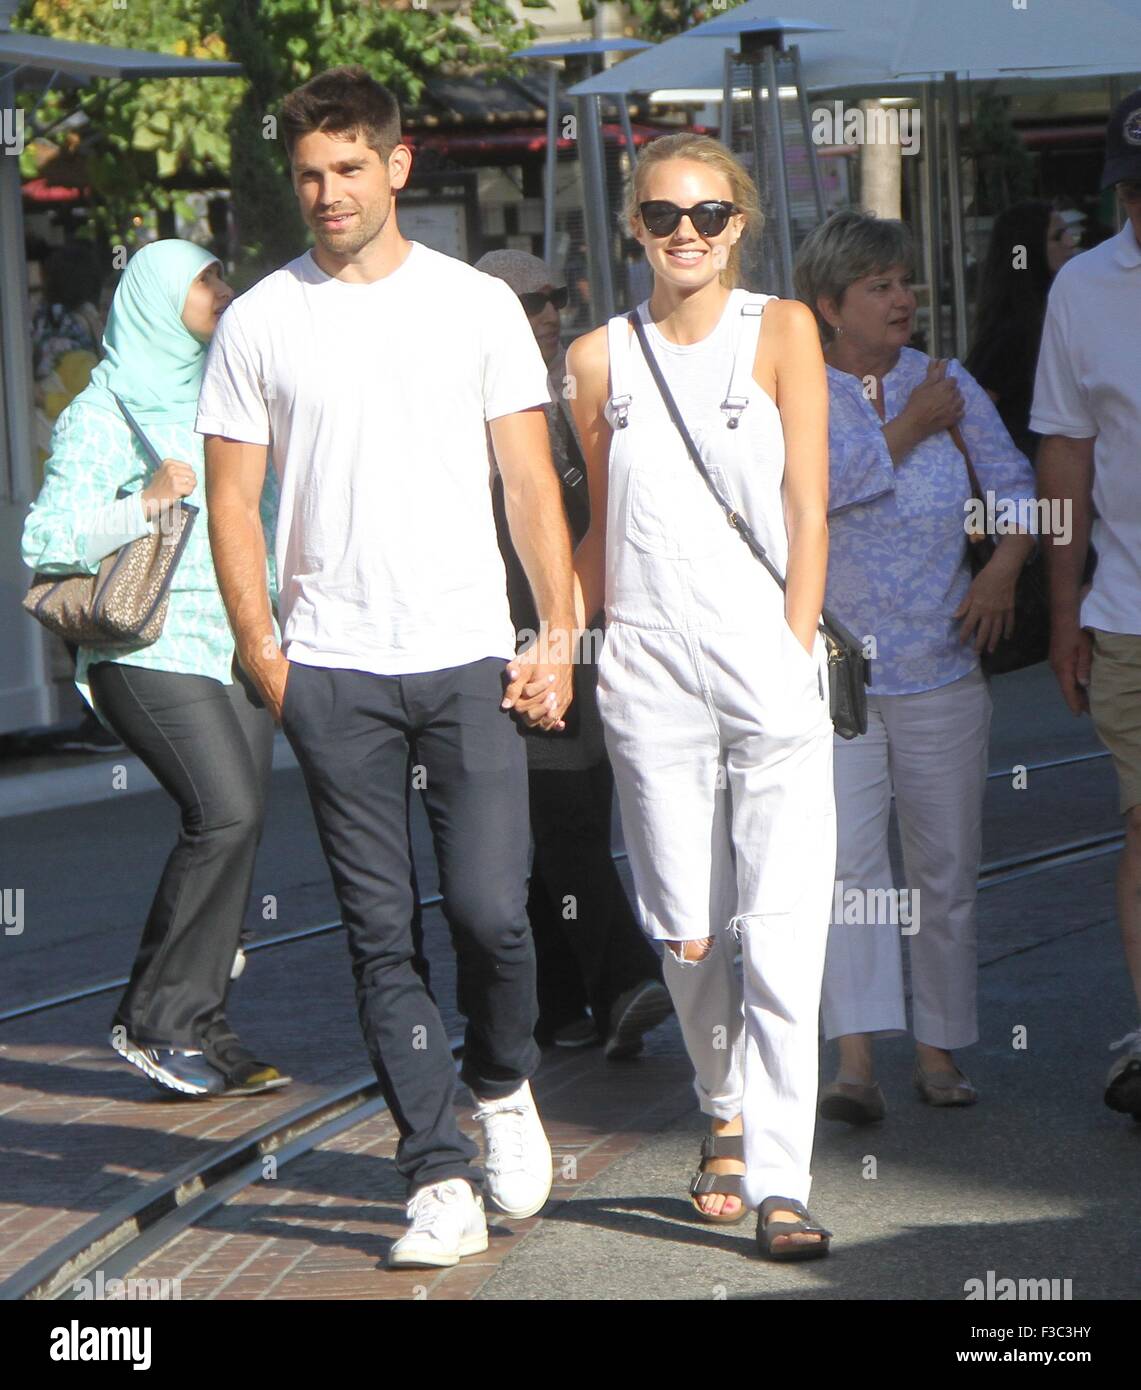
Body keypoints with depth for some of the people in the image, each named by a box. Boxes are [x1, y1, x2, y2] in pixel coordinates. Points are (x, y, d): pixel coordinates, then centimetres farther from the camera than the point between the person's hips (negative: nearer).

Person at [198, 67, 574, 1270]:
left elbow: (529, 480, 7)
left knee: (491, 911, -7)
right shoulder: (259, 322, 6)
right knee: (381, 935, -1)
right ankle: (440, 1179, 4)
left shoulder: (475, 304, 6)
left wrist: (557, 633, -2)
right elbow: (231, 497, 8)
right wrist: (261, 648, -1)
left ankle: (503, 1087, 23)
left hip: (467, 657, 0)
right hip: (331, 672, 1)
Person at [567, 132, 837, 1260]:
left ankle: (779, 1182, -9)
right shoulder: (601, 357, 9)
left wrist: (794, 652, -5)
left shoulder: (781, 332, 3)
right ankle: (726, 1117, 29)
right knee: (688, 937, 4)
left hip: (770, 670, -2)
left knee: (777, 939, -10)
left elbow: (806, 510, 1)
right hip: (649, 671, 2)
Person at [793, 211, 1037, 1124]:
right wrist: (911, 427, -10)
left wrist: (1005, 566, -9)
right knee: (846, 857, -15)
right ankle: (856, 1061, -20)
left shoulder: (950, 386, 9)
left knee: (945, 867, 5)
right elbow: (818, 482, -18)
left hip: (943, 666, 3)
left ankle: (939, 1048, 16)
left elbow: (1015, 484, 9)